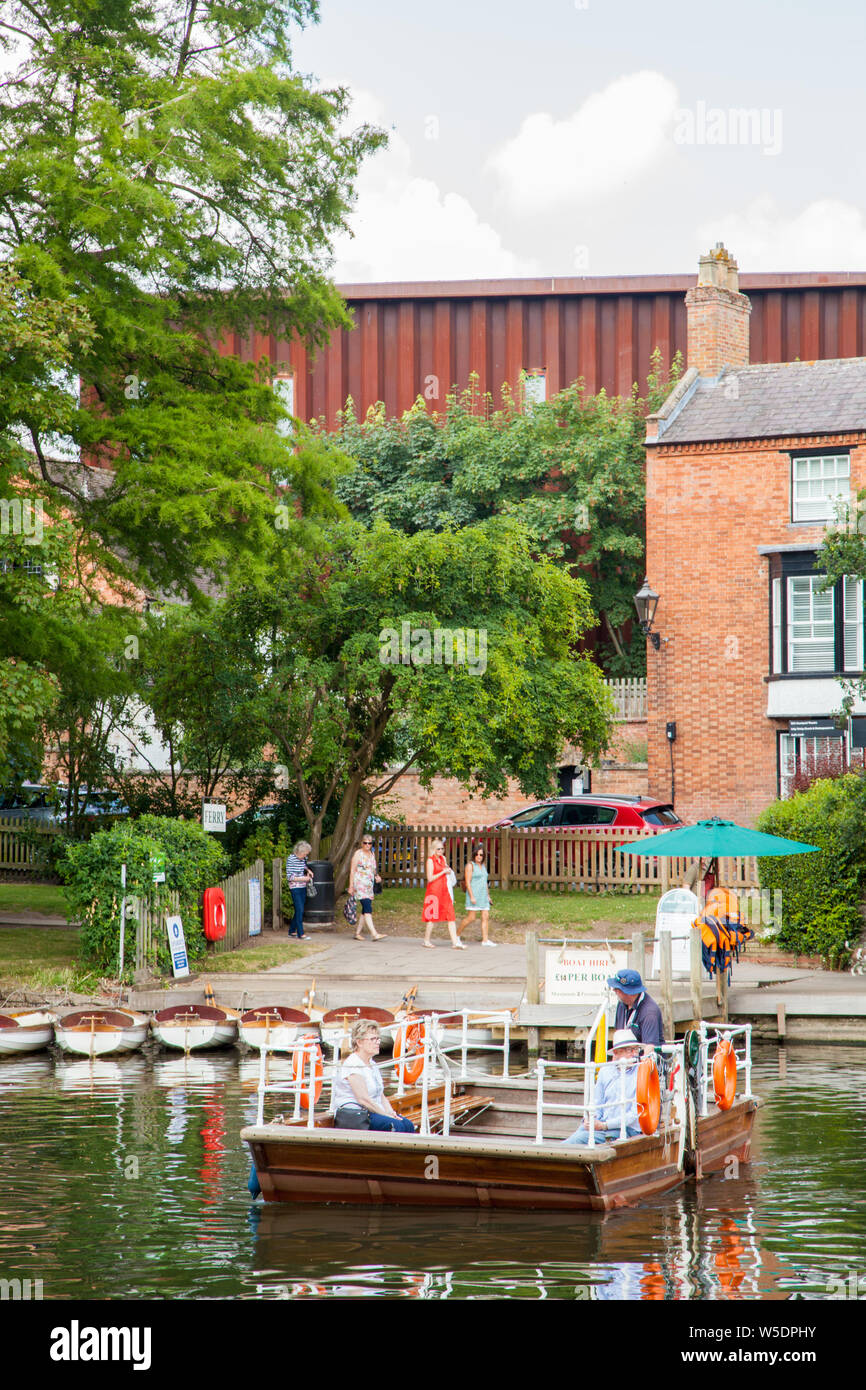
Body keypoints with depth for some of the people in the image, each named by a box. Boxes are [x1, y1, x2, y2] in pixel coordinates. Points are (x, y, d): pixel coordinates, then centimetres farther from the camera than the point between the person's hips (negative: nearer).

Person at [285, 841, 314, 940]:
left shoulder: (303, 859, 5)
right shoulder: (291, 859, -15)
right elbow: (289, 877, -16)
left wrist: (308, 870, 8)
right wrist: (303, 879, -19)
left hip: (303, 888, 8)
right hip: (295, 888, -8)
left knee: (300, 911, 11)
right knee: (299, 910, -11)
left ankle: (291, 931, 23)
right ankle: (300, 934, -10)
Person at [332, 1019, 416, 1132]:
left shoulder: (372, 1065, 18)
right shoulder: (352, 1065, -12)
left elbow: (382, 1096, 18)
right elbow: (363, 1099, -18)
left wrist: (391, 1112, -2)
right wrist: (386, 1114, -14)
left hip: (371, 1113, 9)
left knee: (408, 1125, -13)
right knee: (396, 1126, -28)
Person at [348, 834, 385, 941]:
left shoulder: (372, 854, 15)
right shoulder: (358, 854, -4)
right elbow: (352, 870, -6)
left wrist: (377, 877, 4)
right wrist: (351, 886, -10)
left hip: (369, 886, 8)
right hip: (359, 885, -8)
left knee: (365, 910, 7)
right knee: (368, 908, -16)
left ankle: (358, 932, 15)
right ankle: (374, 934, -23)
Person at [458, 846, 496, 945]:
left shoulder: (483, 865, 15)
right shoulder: (470, 865, -8)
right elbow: (467, 882, -13)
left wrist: (488, 895, 20)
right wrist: (471, 896, -20)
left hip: (483, 895, 7)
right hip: (474, 894, -7)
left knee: (486, 917, -1)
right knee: (471, 918, -9)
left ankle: (485, 940, -1)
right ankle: (457, 934, 8)